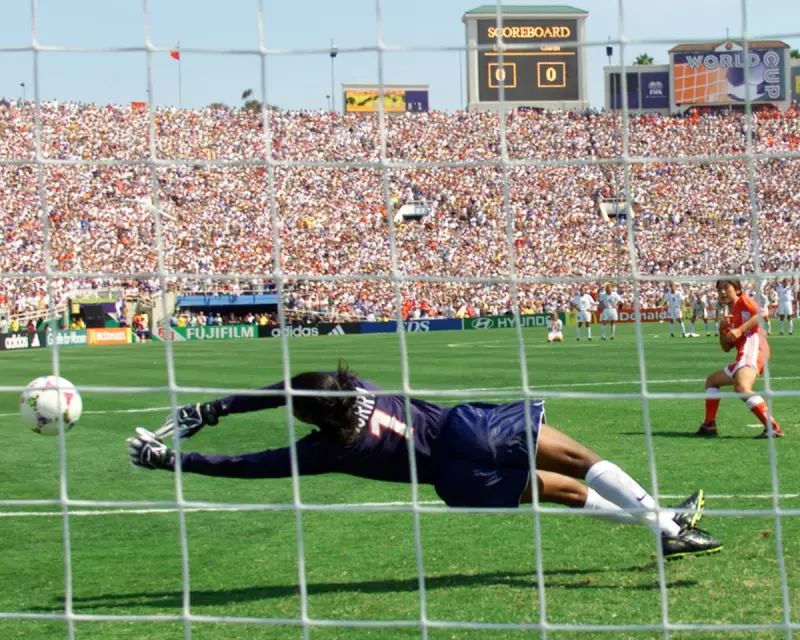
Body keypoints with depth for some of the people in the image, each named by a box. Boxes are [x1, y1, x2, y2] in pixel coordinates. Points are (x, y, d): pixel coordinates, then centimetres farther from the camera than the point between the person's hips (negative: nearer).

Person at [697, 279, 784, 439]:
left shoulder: (743, 300, 8)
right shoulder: (731, 315, 31)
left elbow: (762, 312, -12)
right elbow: (726, 348, 25)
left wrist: (740, 330, -16)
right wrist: (722, 329, 8)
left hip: (753, 347, -10)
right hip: (743, 356, 10)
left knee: (742, 388, -34)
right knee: (712, 380, 23)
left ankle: (772, 428, -41)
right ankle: (709, 425, 19)